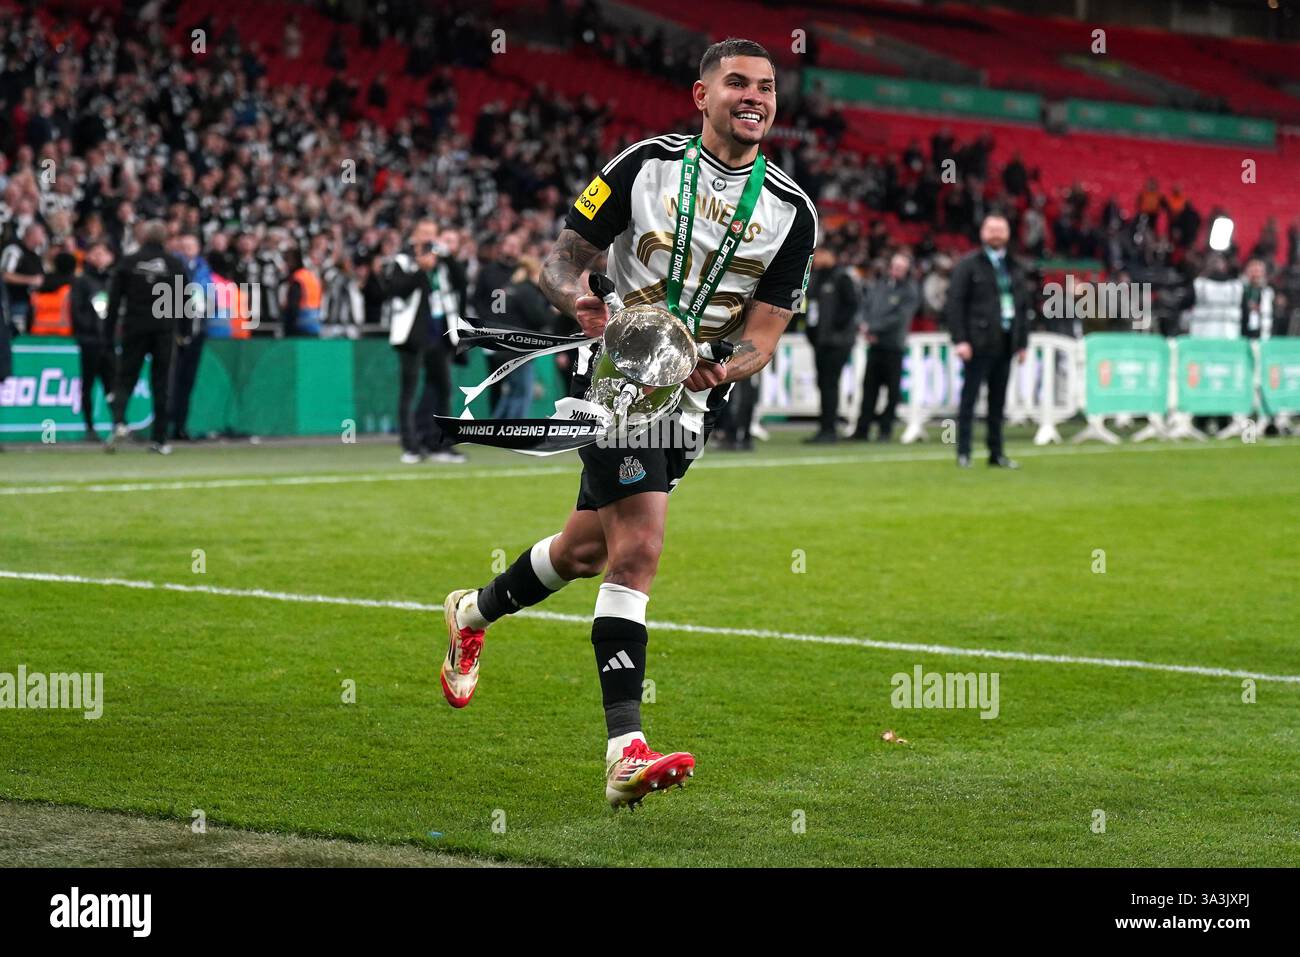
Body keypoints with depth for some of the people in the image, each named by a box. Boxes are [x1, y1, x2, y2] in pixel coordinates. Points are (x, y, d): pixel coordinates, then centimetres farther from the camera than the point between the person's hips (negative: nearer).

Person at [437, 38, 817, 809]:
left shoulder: (792, 211, 0)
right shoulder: (647, 165, -6)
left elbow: (762, 336, -1)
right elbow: (561, 260, -1)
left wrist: (723, 371, -23)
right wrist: (579, 300, -24)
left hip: (695, 398, 5)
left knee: (586, 550, 14)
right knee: (639, 548, -19)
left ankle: (474, 613, 43)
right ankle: (626, 750, -23)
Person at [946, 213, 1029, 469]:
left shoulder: (1012, 267, 16)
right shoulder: (969, 264, -1)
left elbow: (1022, 305, 19)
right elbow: (955, 302, -6)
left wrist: (1023, 341, 11)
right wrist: (960, 340, -13)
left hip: (1005, 343, 5)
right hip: (978, 342, -5)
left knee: (998, 401, 9)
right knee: (969, 399, -2)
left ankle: (996, 453, 13)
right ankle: (963, 454, 0)